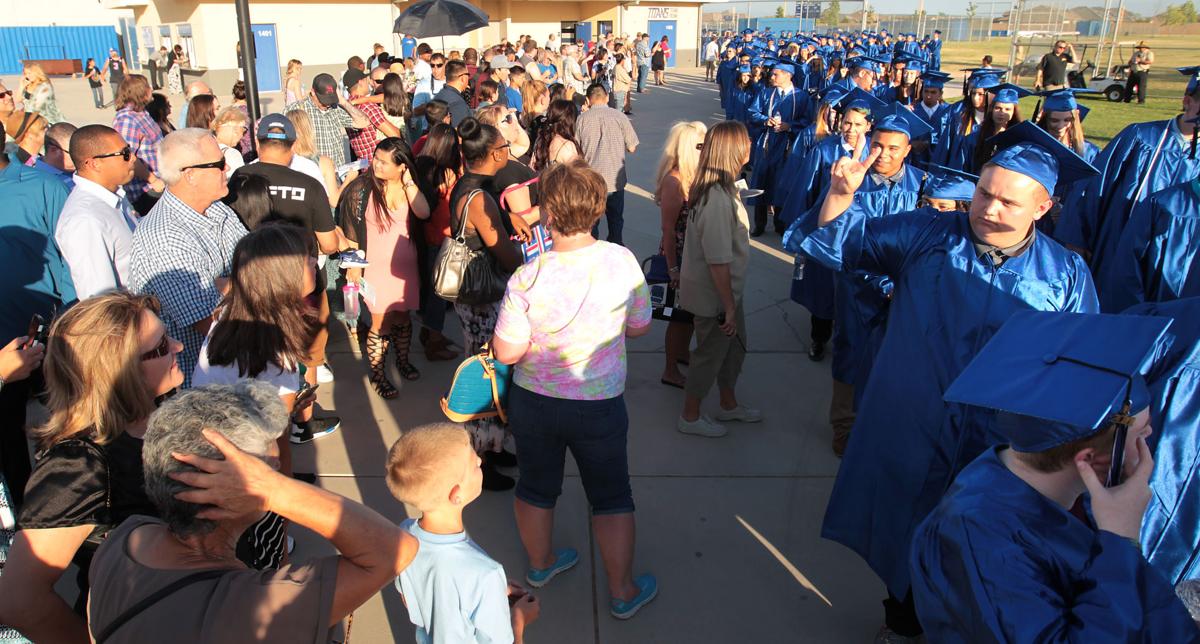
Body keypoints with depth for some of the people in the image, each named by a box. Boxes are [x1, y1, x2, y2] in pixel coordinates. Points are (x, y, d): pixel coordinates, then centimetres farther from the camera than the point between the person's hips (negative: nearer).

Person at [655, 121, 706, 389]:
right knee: (680, 313, 5)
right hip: (680, 256, -8)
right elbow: (668, 229, -20)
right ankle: (670, 370, 21)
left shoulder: (694, 175, 3)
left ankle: (682, 352, 43)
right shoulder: (674, 181, -22)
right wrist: (672, 268, -18)